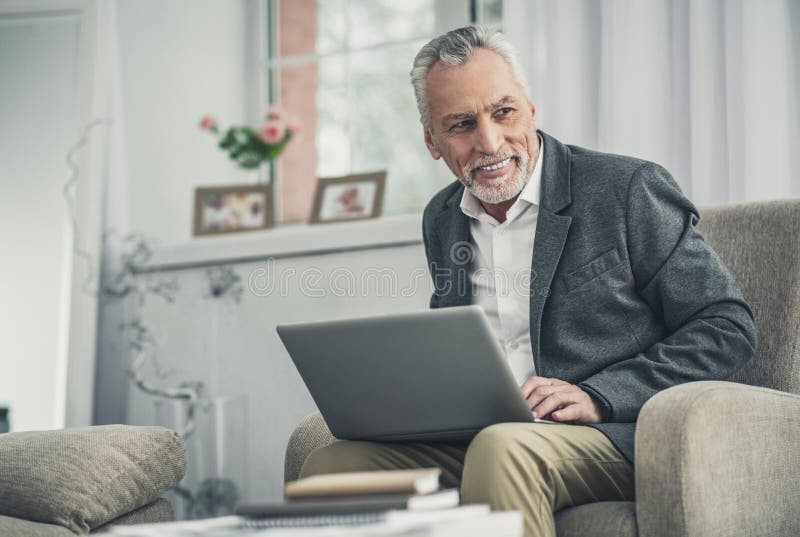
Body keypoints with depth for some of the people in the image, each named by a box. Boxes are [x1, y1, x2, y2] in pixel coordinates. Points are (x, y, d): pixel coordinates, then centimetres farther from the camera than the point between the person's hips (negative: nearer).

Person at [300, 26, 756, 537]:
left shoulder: (629, 189, -4)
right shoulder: (441, 220, 15)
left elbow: (729, 326, -5)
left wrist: (598, 397, -15)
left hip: (617, 439, -5)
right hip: (478, 440, 6)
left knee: (502, 448, -37)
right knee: (328, 465, -16)